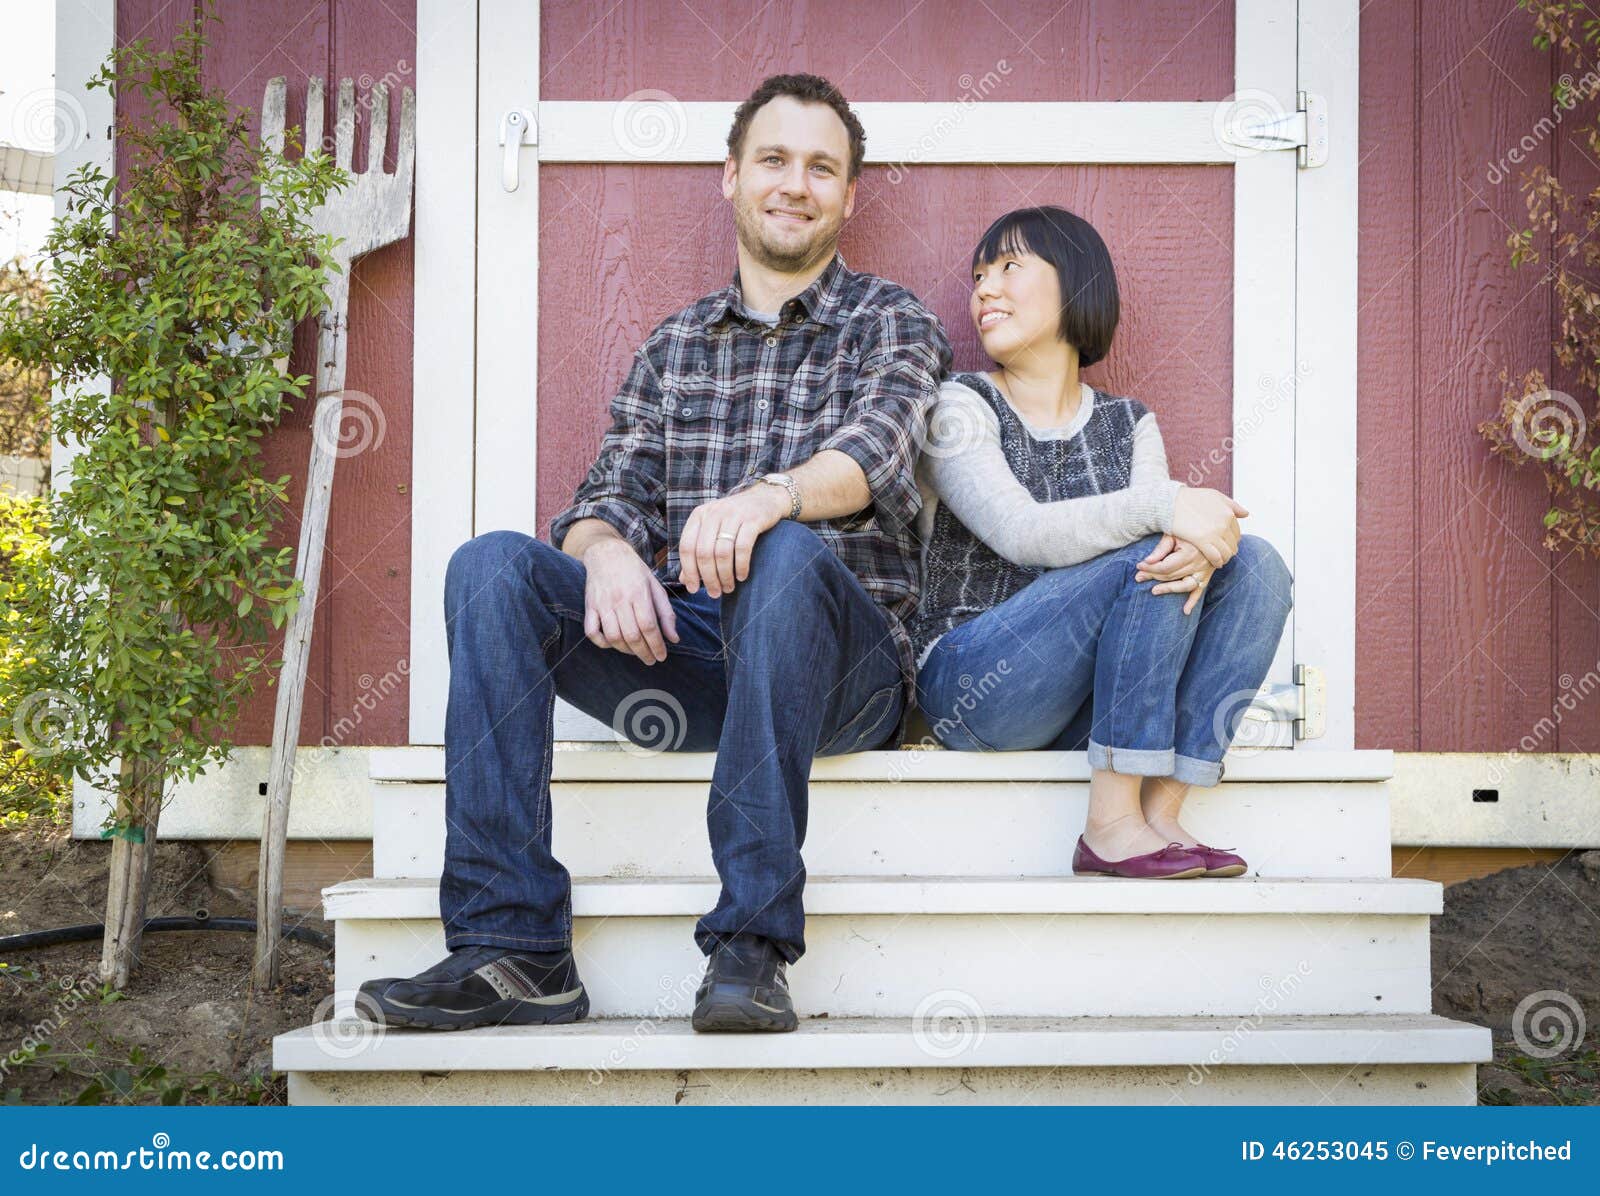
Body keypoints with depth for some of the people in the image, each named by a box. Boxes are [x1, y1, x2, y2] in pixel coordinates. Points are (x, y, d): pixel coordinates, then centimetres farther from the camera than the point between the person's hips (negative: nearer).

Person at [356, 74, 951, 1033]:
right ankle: (513, 947, -27)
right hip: (680, 649, 4)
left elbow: (873, 446, -12)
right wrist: (607, 551, -16)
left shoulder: (892, 323, 10)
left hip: (843, 659, -3)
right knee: (492, 566, -21)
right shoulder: (675, 347, 22)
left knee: (785, 555, -37)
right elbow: (611, 495, 11)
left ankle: (753, 946, -38)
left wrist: (775, 495, -35)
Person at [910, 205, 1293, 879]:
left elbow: (1167, 524, -4)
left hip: (1088, 708, 5)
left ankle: (1160, 813, -24)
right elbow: (1020, 532, -17)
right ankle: (1111, 826, -27)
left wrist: (1198, 546, -29)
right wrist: (1167, 507, -30)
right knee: (1151, 560, -25)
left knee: (1256, 564, -14)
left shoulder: (1127, 425, 15)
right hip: (970, 685, -5)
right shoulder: (960, 407, 0)